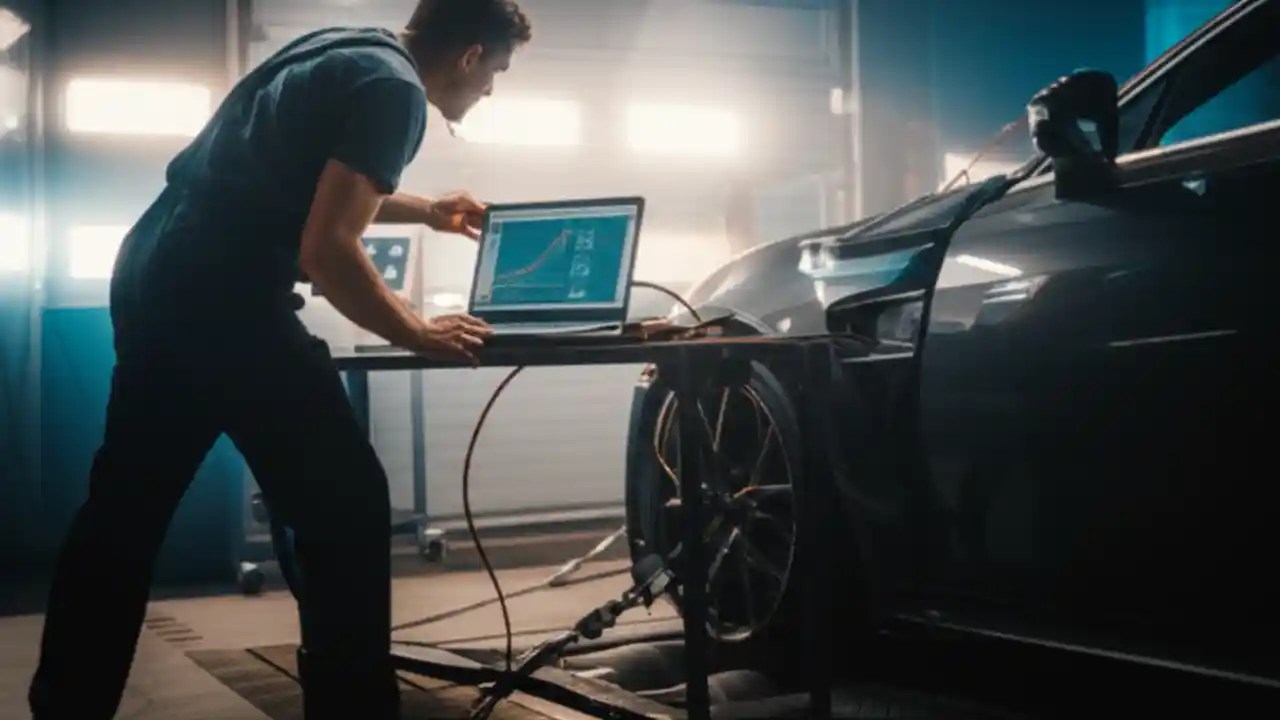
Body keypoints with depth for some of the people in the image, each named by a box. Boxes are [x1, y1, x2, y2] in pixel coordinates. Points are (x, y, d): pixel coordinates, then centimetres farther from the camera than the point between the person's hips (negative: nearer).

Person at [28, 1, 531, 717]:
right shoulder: (393, 88, -10)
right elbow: (326, 249, -18)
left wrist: (426, 210, 43)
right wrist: (419, 332, -5)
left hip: (152, 276, 10)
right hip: (221, 298, -10)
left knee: (125, 509, 17)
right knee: (347, 509, 0)